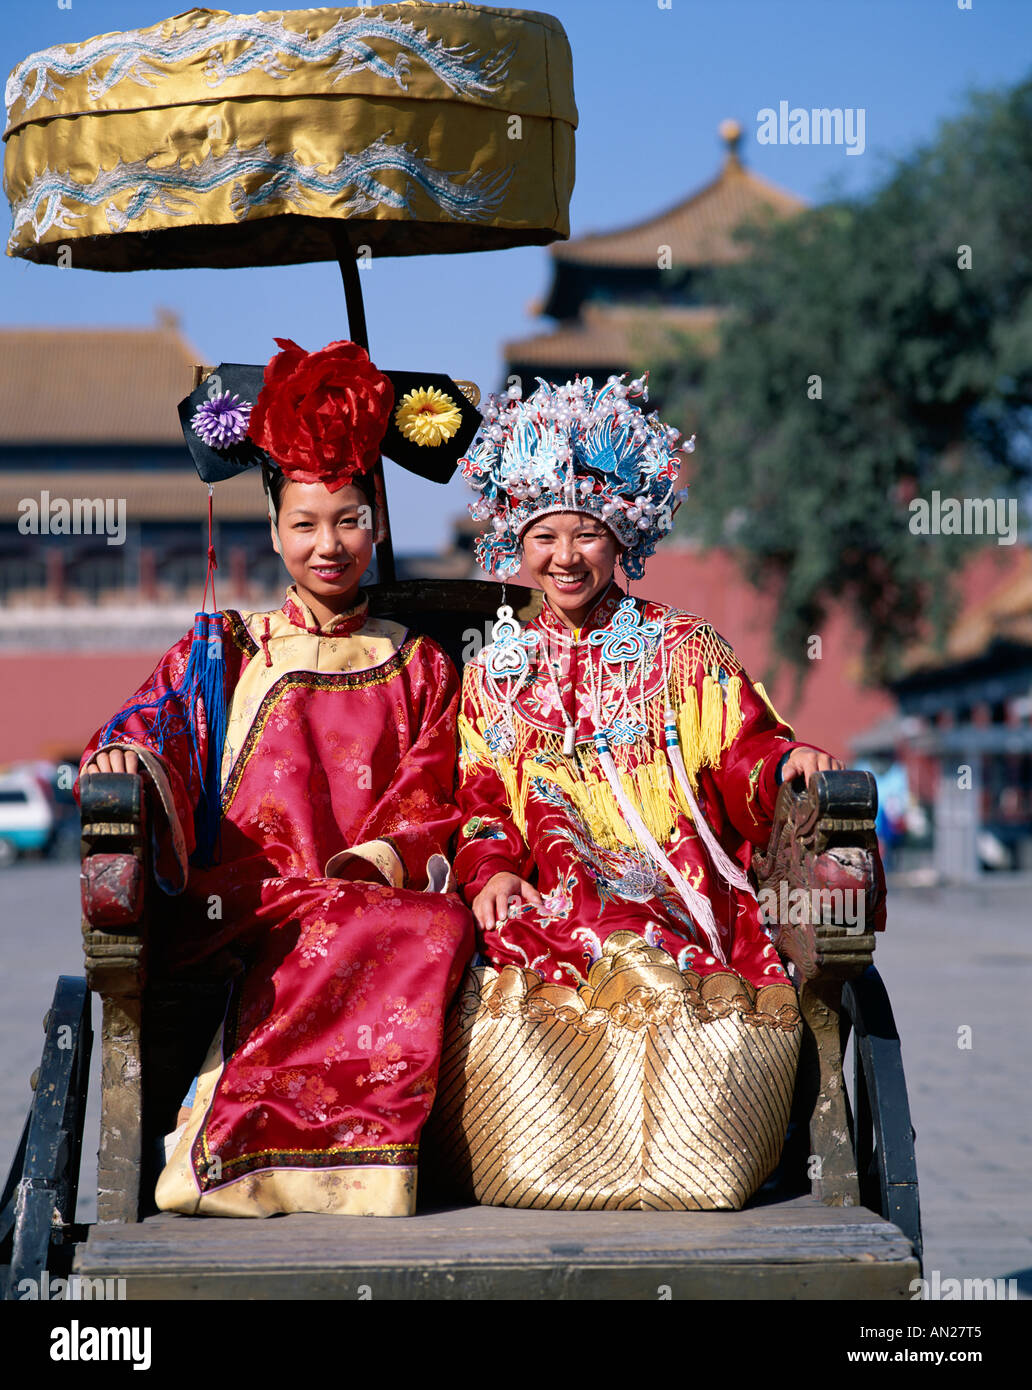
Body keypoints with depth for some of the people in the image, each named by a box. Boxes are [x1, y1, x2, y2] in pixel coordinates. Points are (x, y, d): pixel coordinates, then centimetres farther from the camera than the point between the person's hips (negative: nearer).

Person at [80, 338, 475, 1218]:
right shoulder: (225, 652, 22)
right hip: (252, 903, -2)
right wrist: (129, 755, -17)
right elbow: (155, 723, 8)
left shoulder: (419, 669, 23)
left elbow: (432, 811, 13)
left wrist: (368, 866, -7)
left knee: (445, 922, -36)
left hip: (377, 892, 2)